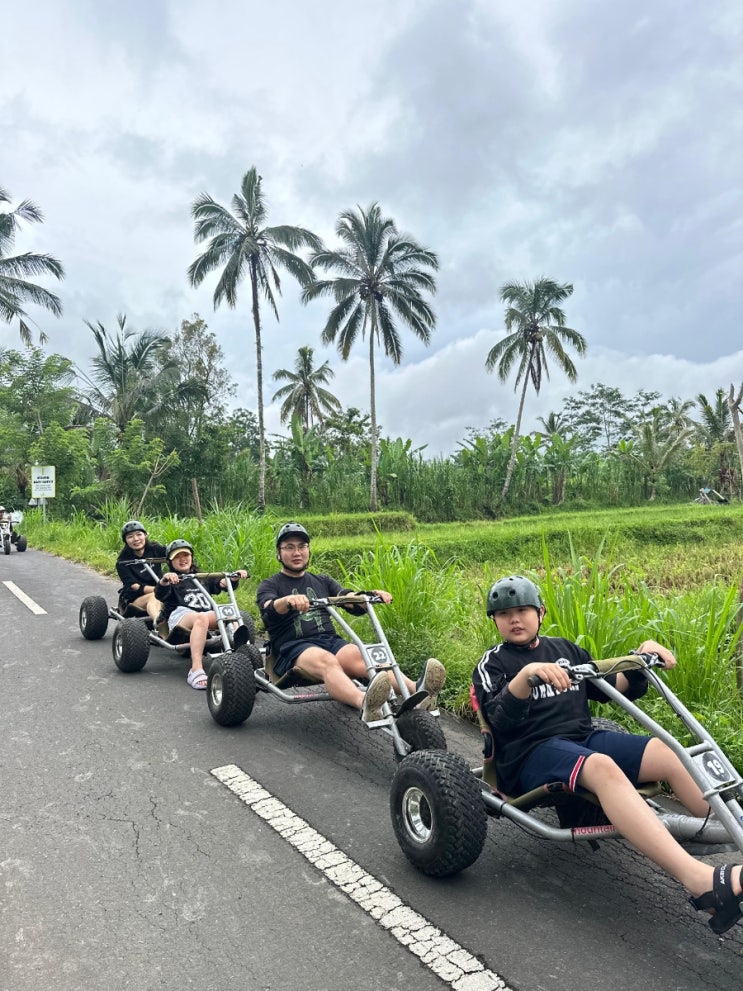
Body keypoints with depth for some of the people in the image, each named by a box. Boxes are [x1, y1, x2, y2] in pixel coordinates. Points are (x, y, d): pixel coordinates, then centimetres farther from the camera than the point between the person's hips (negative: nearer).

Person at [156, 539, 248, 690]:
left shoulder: (203, 578, 34)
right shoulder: (170, 579, 19)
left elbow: (223, 584, 26)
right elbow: (160, 596, -3)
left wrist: (234, 578, 4)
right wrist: (164, 581, -25)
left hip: (209, 615, 4)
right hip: (180, 615, -3)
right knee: (201, 618, -39)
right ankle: (196, 670, -51)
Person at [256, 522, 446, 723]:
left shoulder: (322, 582, 25)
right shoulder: (269, 586, 12)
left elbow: (354, 604, 12)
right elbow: (269, 610, -11)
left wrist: (371, 596, -11)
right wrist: (288, 600, -35)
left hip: (331, 640, 4)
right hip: (293, 647, -4)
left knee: (362, 657, -30)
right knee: (326, 661, -38)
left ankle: (416, 690, -54)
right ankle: (365, 705, -67)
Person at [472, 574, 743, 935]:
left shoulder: (565, 649, 16)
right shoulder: (493, 663, 2)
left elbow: (617, 689, 18)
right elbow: (500, 720, -15)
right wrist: (527, 674, -32)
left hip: (583, 737, 6)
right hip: (530, 754, -5)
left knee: (672, 755, -19)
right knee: (603, 767, -37)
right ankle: (702, 881, -49)